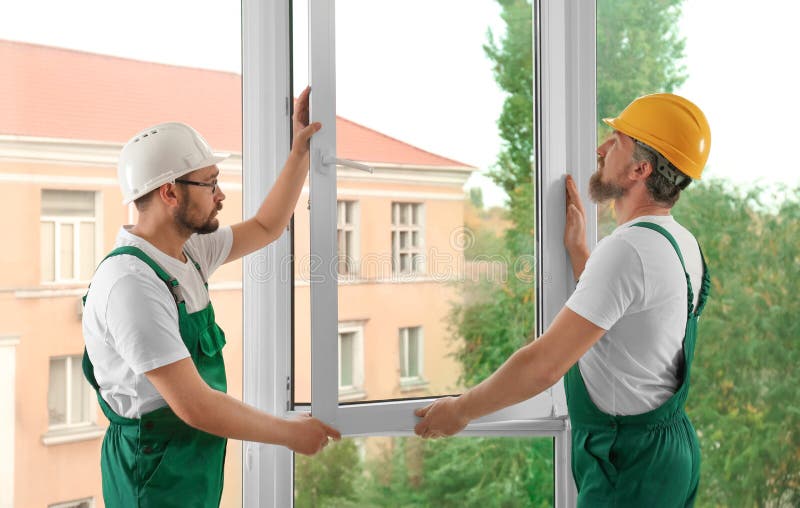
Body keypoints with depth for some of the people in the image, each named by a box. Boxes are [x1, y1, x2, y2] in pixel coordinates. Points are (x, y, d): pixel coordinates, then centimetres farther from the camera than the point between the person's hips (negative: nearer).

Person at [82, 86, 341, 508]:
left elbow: (267, 227, 18)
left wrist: (301, 151, 9)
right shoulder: (131, 283, -26)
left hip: (194, 467, 9)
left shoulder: (185, 252, 3)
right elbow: (194, 405, -27)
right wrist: (291, 433, -16)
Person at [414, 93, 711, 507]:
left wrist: (461, 410, -13)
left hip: (627, 466, -10)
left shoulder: (627, 249, -24)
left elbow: (545, 364, -25)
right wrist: (577, 249, 15)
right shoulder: (683, 243, 7)